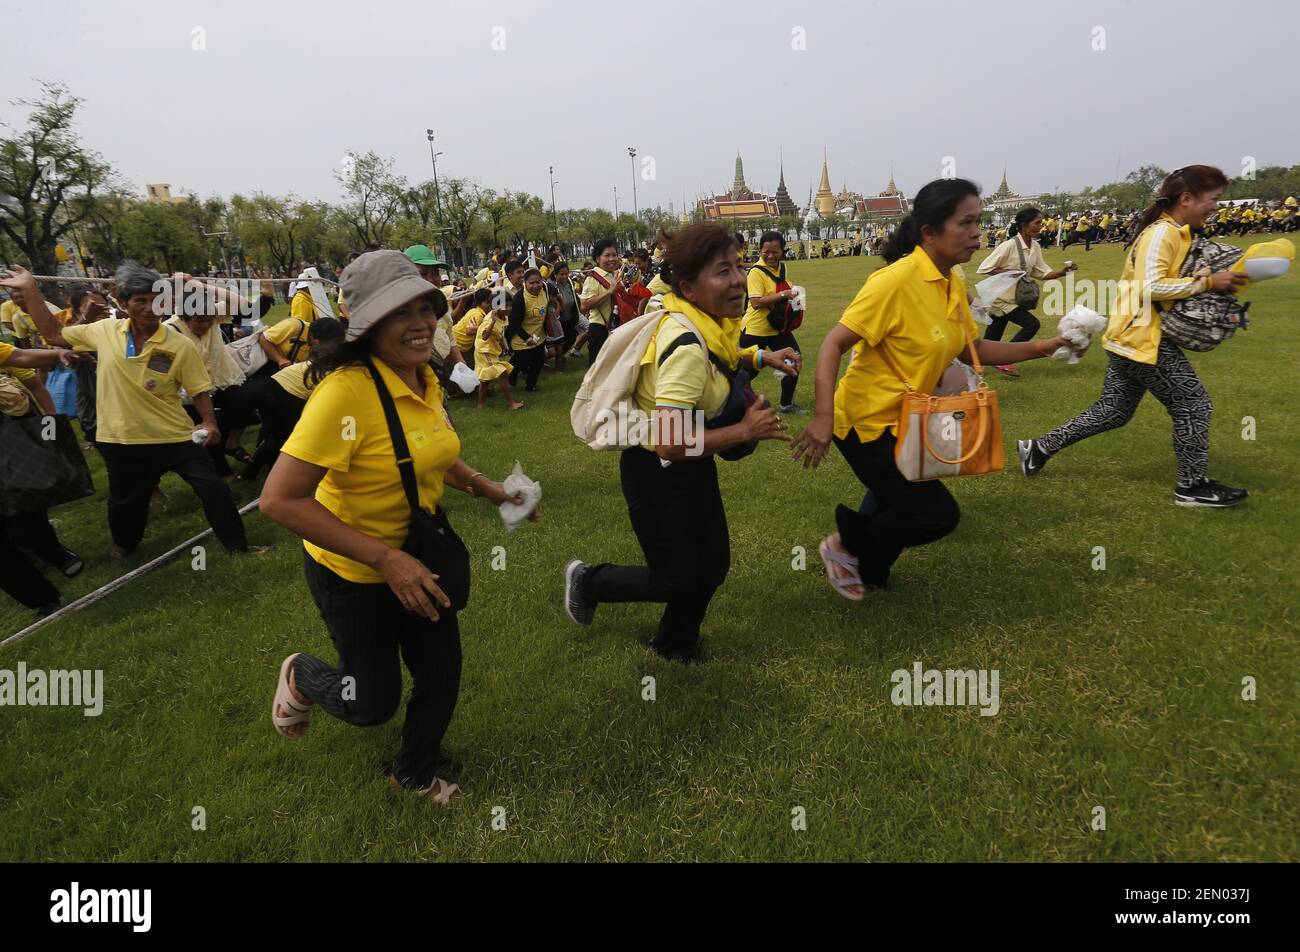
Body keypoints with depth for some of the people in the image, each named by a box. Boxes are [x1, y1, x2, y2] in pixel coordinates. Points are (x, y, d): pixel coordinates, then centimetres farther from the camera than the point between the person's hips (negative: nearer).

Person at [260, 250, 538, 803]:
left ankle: (416, 774, 44)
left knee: (441, 676, 15)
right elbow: (280, 499, -33)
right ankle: (300, 677, 45)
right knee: (373, 702, 10)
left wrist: (486, 488, 0)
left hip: (417, 555, 7)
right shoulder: (346, 389, -31)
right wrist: (385, 559, -34)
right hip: (353, 570, -6)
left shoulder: (425, 378, -5)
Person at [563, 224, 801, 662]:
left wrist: (759, 357, 5)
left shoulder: (707, 322, -4)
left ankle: (675, 645, 40)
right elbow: (670, 444, -37)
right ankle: (588, 581, 31)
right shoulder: (686, 347, -32)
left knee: (713, 564, 15)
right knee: (677, 580, 5)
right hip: (656, 472, -8)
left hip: (693, 463, 8)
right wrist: (745, 430, -27)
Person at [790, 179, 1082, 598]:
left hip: (904, 421, 9)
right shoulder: (895, 280, -24)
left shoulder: (954, 283, 2)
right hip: (867, 422, -9)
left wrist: (1044, 347, 1)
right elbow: (833, 344, -24)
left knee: (895, 500, 23)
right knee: (938, 513, -5)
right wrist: (823, 416, -34)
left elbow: (973, 349, 10)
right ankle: (845, 545, 13)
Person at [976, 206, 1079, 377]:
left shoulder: (1035, 246, 3)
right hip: (1001, 299, -8)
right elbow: (984, 268, -19)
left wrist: (1062, 272, -7)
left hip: (1013, 299, 8)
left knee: (991, 341, 10)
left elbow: (1043, 273, 9)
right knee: (1032, 324, -13)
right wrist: (1009, 273, -24)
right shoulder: (1009, 245, -20)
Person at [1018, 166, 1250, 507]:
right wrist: (1207, 282, -21)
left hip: (1135, 335, 10)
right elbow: (1151, 287, -25)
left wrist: (1212, 279, 6)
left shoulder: (1173, 233, 14)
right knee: (1193, 404, -2)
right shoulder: (1162, 233, -16)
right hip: (1144, 336, -10)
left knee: (1113, 411, 14)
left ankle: (1039, 448, 18)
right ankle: (1193, 486, 10)